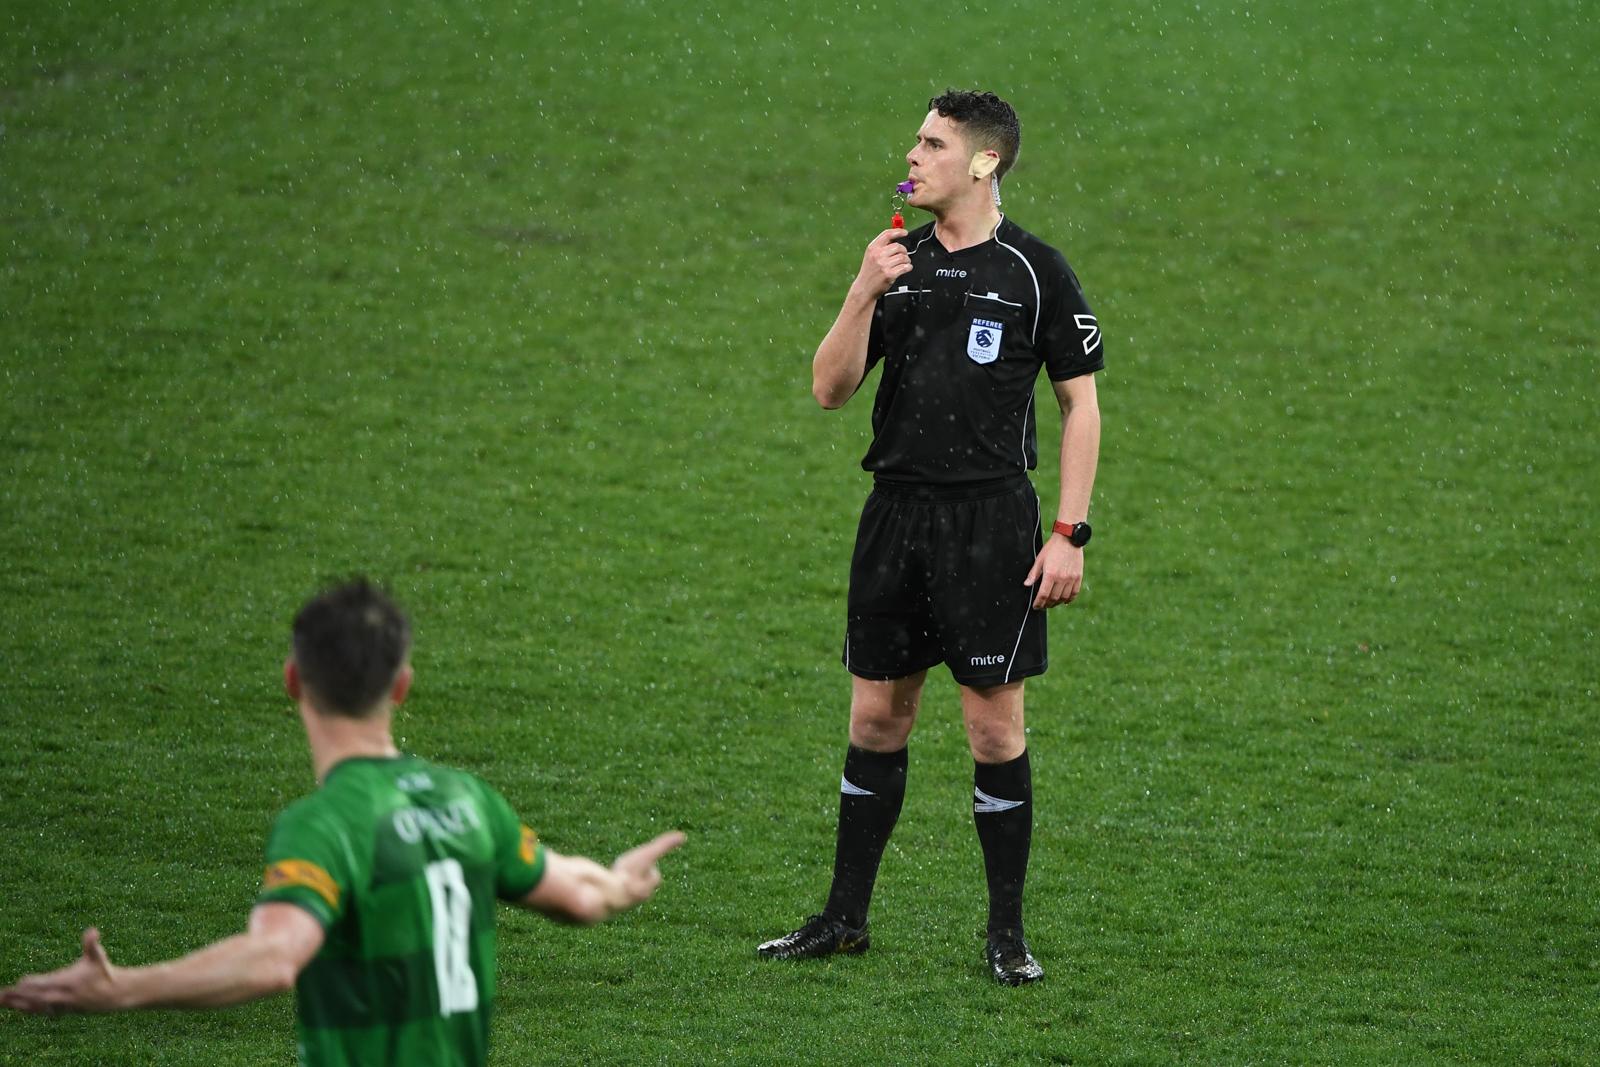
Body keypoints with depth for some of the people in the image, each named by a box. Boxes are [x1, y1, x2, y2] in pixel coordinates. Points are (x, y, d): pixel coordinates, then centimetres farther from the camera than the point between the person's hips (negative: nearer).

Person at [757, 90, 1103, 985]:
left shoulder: (1035, 271, -4)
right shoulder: (900, 260, 9)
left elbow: (1082, 405, -2)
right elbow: (830, 389, 5)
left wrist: (1070, 534, -9)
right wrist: (865, 294, -10)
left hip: (991, 519, -5)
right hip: (896, 510, 5)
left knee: (995, 725, -2)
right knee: (877, 716, 9)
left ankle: (1008, 933, 7)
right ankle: (845, 919, 19)